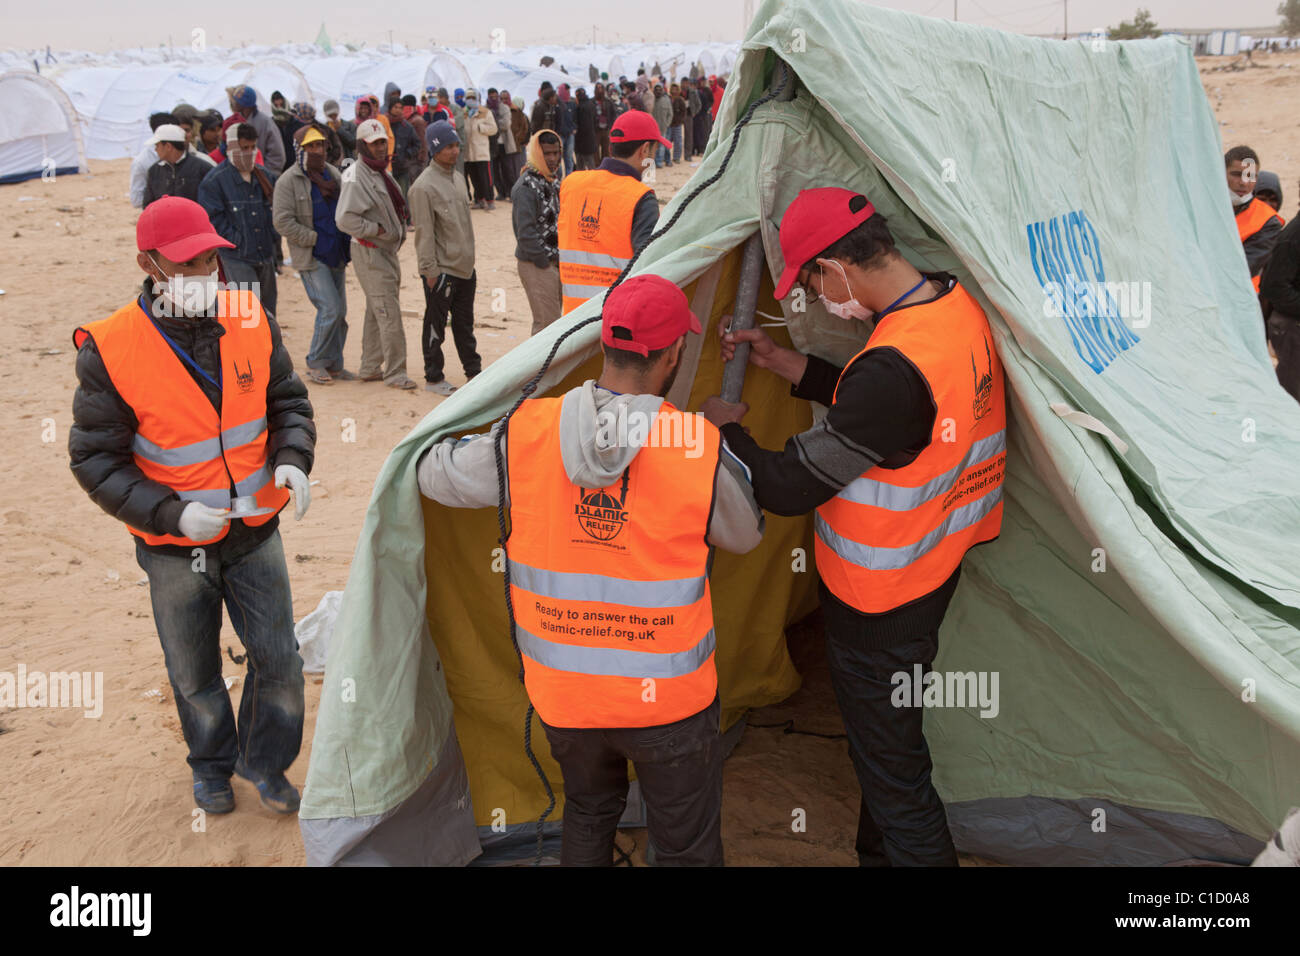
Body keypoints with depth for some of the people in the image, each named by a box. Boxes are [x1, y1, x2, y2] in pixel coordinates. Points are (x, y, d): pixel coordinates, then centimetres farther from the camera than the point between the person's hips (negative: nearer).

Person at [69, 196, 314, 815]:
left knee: (278, 661, 9)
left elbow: (287, 400, 5)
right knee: (194, 674, 17)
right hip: (175, 549, -2)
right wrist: (170, 515, -24)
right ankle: (211, 764, 45)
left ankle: (264, 762, 35)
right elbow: (95, 459, -12)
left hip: (256, 531, 2)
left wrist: (292, 460, -15)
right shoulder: (109, 352, -18)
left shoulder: (252, 323, -9)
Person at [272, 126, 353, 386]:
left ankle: (334, 364, 21)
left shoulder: (333, 173, 11)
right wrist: (315, 238, -15)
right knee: (330, 309, -14)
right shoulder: (288, 181, -9)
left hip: (336, 255, 7)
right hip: (311, 257, -7)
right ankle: (315, 364, 1)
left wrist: (347, 237, 6)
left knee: (339, 312, 9)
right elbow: (282, 221, -15)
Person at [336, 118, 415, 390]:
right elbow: (345, 219, -25)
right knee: (389, 313, -9)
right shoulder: (356, 178, -17)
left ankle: (370, 367, 26)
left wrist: (398, 232, 8)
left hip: (387, 250, 10)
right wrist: (377, 230, -19)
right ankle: (395, 373, -2)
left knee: (377, 312, 16)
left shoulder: (381, 172, 13)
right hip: (370, 253, -10)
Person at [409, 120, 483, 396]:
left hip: (464, 267, 8)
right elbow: (424, 232, -15)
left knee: (465, 322, 16)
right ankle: (433, 378, 12)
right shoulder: (424, 186, -14)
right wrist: (430, 270, -16)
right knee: (436, 324, 3)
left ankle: (473, 371, 24)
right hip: (441, 269, -8)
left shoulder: (457, 177, 12)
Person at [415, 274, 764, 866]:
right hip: (669, 701, -3)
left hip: (564, 694, 3)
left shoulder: (525, 434, -13)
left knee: (588, 815, 30)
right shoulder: (703, 450, -18)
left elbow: (434, 474, 4)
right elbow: (745, 536, 2)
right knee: (686, 846, 17)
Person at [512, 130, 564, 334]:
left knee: (549, 321, 16)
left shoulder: (553, 183, 14)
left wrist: (559, 258, 12)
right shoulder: (527, 186, -16)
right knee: (548, 323, -9)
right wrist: (544, 260, -17)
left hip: (554, 262, 9)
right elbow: (525, 232, -21)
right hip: (536, 266, -9)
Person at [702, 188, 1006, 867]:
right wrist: (780, 362, 11)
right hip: (937, 567, 10)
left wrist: (725, 427, -9)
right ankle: (877, 852, 49)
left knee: (892, 770, 10)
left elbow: (786, 488, -27)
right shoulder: (958, 303, -4)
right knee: (880, 740, 28)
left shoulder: (895, 367, -35)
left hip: (878, 602, -10)